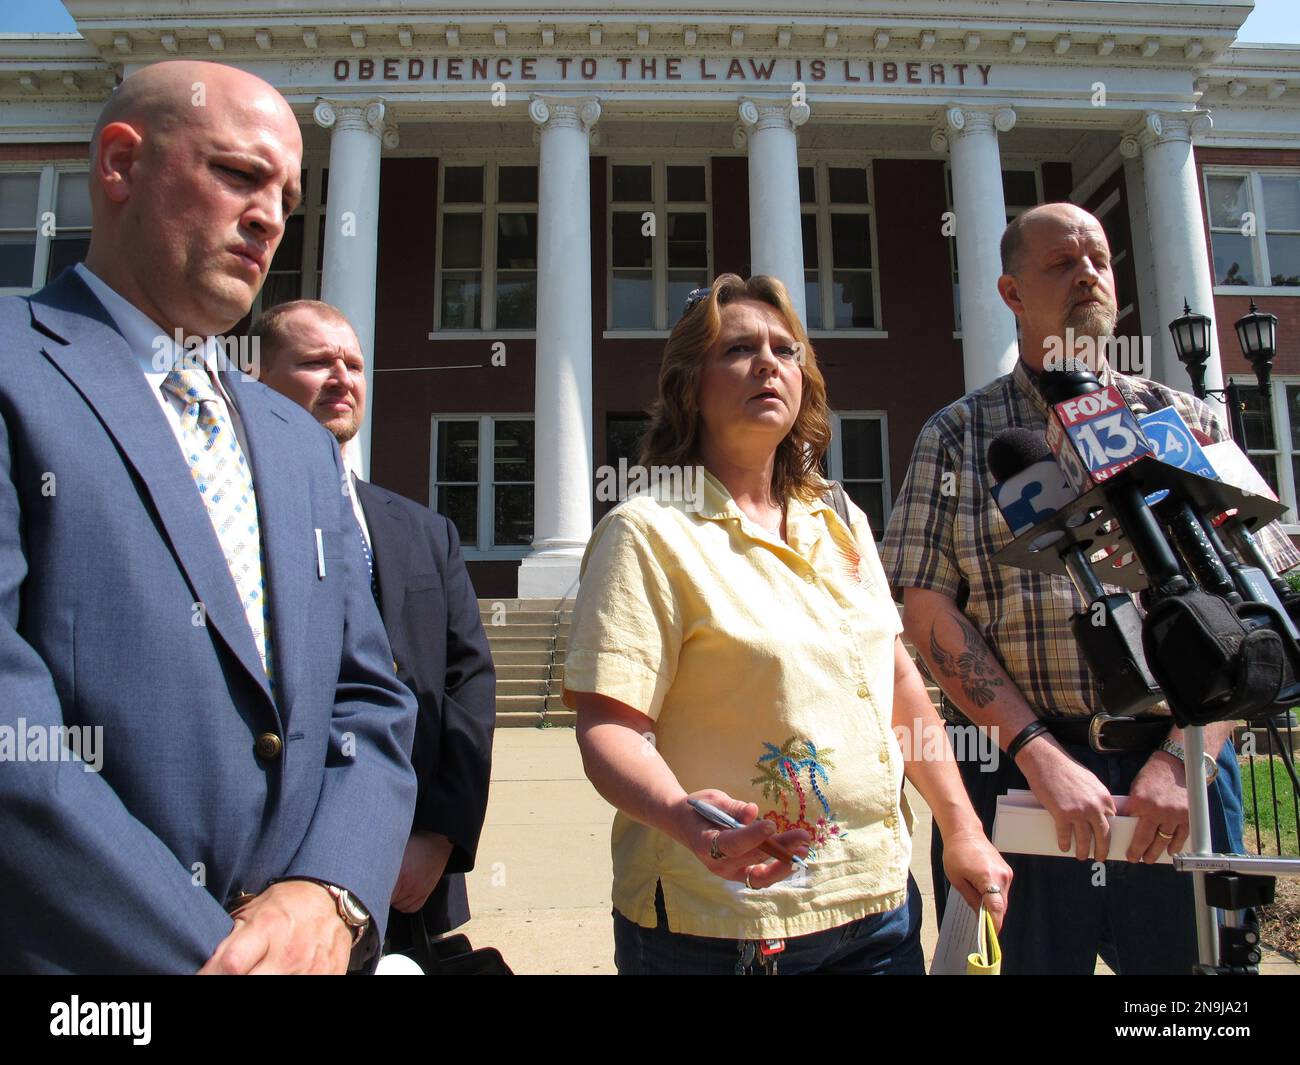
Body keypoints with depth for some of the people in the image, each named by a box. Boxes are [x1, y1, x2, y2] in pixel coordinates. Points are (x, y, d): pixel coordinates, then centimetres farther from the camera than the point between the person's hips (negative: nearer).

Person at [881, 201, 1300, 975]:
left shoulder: (1186, 421, 10)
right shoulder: (959, 435, 5)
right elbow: (929, 609, -4)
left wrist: (1183, 757, -9)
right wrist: (1039, 755, -12)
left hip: (1177, 773, 2)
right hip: (1017, 771, -1)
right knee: (1030, 955, 8)